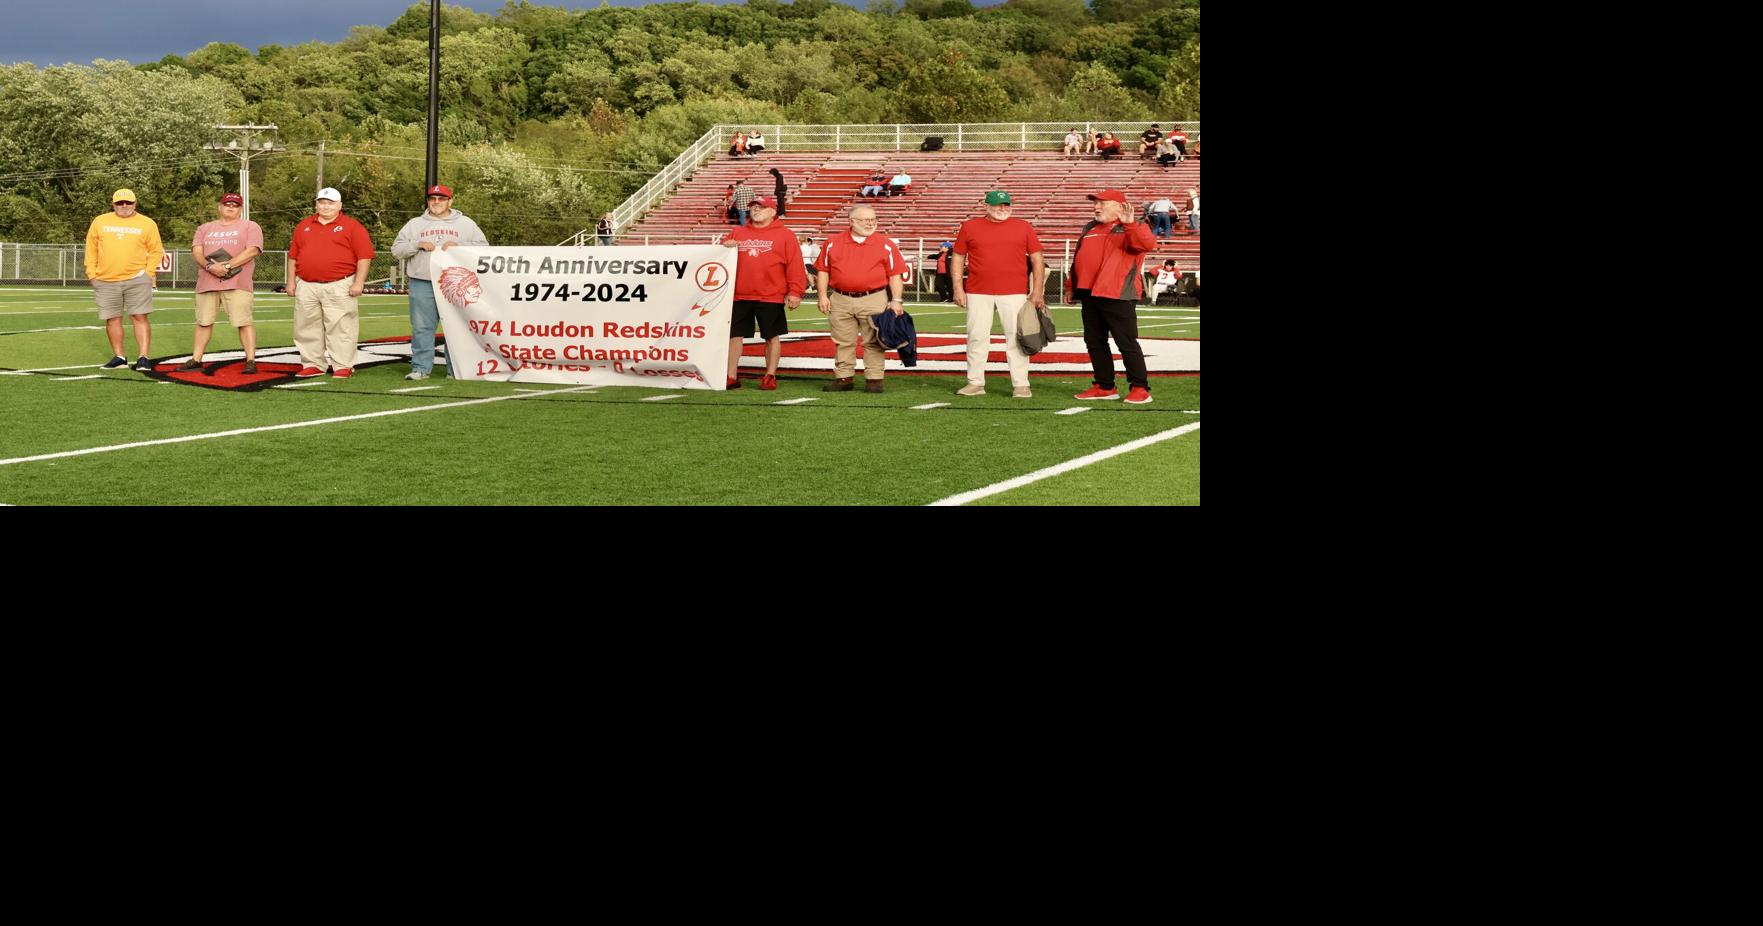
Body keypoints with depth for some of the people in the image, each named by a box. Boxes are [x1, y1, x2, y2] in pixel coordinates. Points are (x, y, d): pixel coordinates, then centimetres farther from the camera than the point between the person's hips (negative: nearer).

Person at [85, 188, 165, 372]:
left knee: (140, 317, -7)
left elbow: (155, 251, 5)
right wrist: (91, 272, 5)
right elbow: (91, 249, 13)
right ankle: (118, 357, 16)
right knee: (112, 319, 6)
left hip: (137, 279, -2)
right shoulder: (100, 222, 9)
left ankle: (143, 358, -8)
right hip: (106, 281, 2)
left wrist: (149, 272, -6)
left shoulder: (147, 224, 4)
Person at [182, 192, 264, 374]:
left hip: (237, 284, -4)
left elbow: (252, 250, -9)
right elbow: (197, 251, 7)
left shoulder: (250, 227, 6)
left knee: (244, 321, -11)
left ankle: (251, 361, -10)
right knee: (203, 322, 7)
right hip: (207, 282, 4)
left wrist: (227, 265, -16)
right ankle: (196, 360, 13)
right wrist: (210, 266, -14)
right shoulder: (205, 229, 19)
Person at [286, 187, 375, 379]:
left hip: (339, 288, -5)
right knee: (307, 328, 6)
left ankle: (343, 366, -1)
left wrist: (359, 283, -12)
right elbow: (293, 256, 18)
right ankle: (313, 365, 13)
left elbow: (365, 256, -5)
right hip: (306, 287, 5)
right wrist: (291, 282, 12)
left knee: (340, 328, -6)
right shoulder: (303, 226, 16)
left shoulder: (352, 227, 0)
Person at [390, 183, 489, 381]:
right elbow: (396, 249, 11)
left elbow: (483, 247, 4)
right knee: (421, 327, -1)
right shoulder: (415, 224, 15)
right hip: (422, 284, 1)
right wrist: (417, 244, -6)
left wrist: (458, 245, -9)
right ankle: (420, 368, 3)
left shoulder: (465, 224, 11)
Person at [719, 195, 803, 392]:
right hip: (740, 296, 3)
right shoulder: (738, 233, 14)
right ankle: (732, 377, 8)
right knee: (734, 335, 2)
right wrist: (725, 246, -6)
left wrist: (795, 292, -11)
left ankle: (770, 377, 12)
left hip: (771, 297, -3)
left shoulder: (785, 235, 2)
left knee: (772, 337, 3)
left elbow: (795, 265, -3)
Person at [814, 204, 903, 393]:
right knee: (843, 342, 7)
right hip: (840, 301, 2)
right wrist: (823, 296, 3)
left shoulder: (885, 245, 4)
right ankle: (843, 379, 14)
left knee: (873, 342, -1)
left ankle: (874, 379, 4)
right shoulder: (833, 243, 7)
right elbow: (823, 270, 11)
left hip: (873, 301, -2)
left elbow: (894, 275, 3)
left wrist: (896, 300, -4)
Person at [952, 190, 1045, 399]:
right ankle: (975, 383, 10)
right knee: (977, 337, 3)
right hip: (978, 293, 1)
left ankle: (1021, 384, -1)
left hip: (1014, 293, -1)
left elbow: (1037, 260, 8)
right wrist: (958, 288, 1)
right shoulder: (970, 227, 7)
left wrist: (1037, 290, 0)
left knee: (1016, 337, -3)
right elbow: (958, 258, 10)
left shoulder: (1023, 227, 7)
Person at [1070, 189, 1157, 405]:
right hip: (1089, 296, 8)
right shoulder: (1089, 229, 20)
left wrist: (1129, 224, -35)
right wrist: (1073, 288, 21)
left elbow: (1149, 244, -23)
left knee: (1126, 343, -8)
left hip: (1118, 297, -8)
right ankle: (1104, 387, 19)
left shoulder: (1130, 229, -3)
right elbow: (1078, 260, 25)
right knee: (1094, 342, 10)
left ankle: (1140, 389, -4)